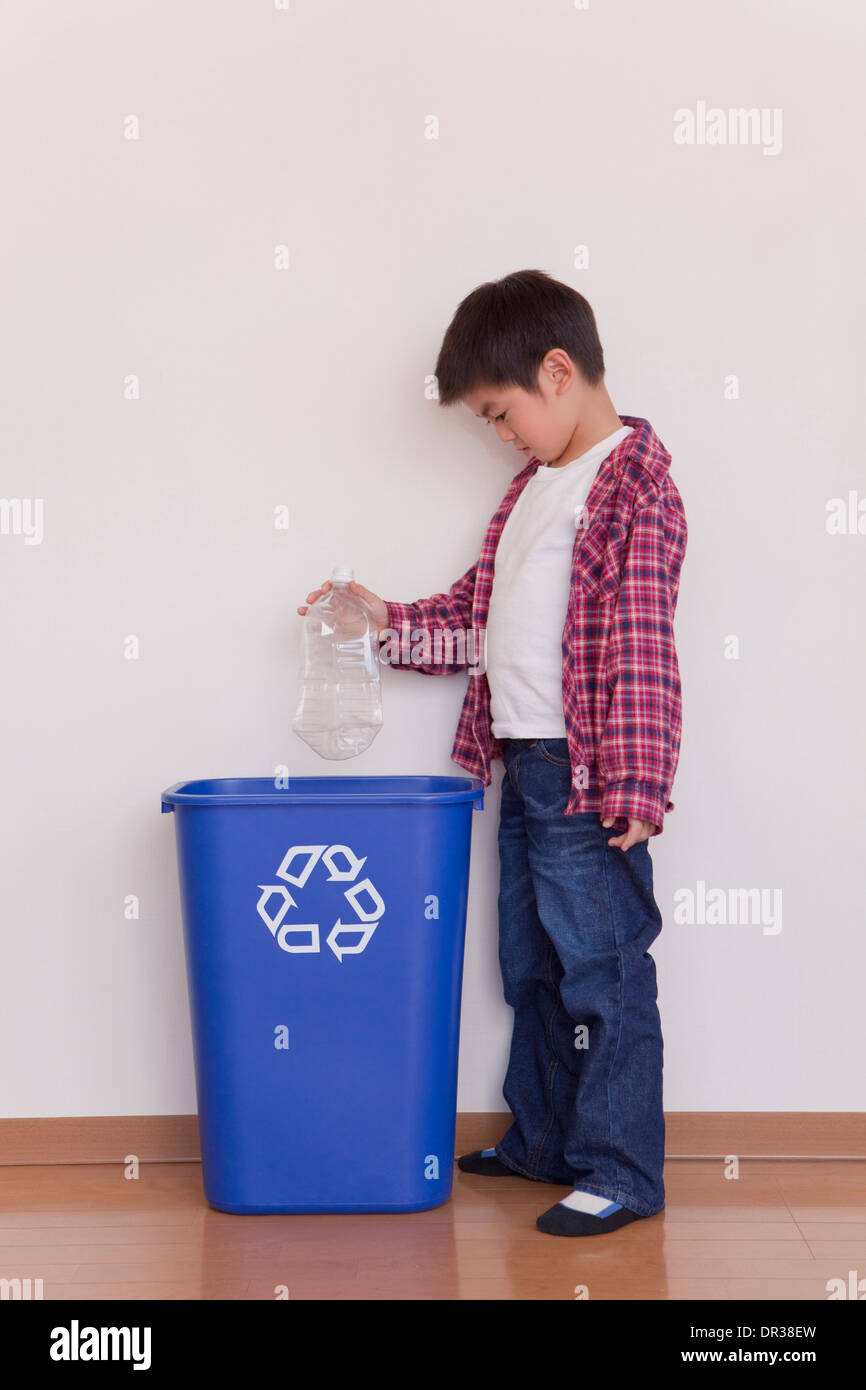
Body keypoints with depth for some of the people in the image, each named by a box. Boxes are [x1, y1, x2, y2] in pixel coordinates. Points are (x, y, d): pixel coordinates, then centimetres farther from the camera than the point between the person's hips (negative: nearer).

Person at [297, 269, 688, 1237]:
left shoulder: (635, 482, -12)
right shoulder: (535, 486, 16)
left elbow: (642, 646, -18)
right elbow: (480, 615, 20)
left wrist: (636, 785, -21)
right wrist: (390, 624, 10)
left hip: (587, 777, -9)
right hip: (524, 766, 9)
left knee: (602, 969, -2)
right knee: (532, 966, 17)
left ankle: (621, 1172, 9)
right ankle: (543, 1139, 31)